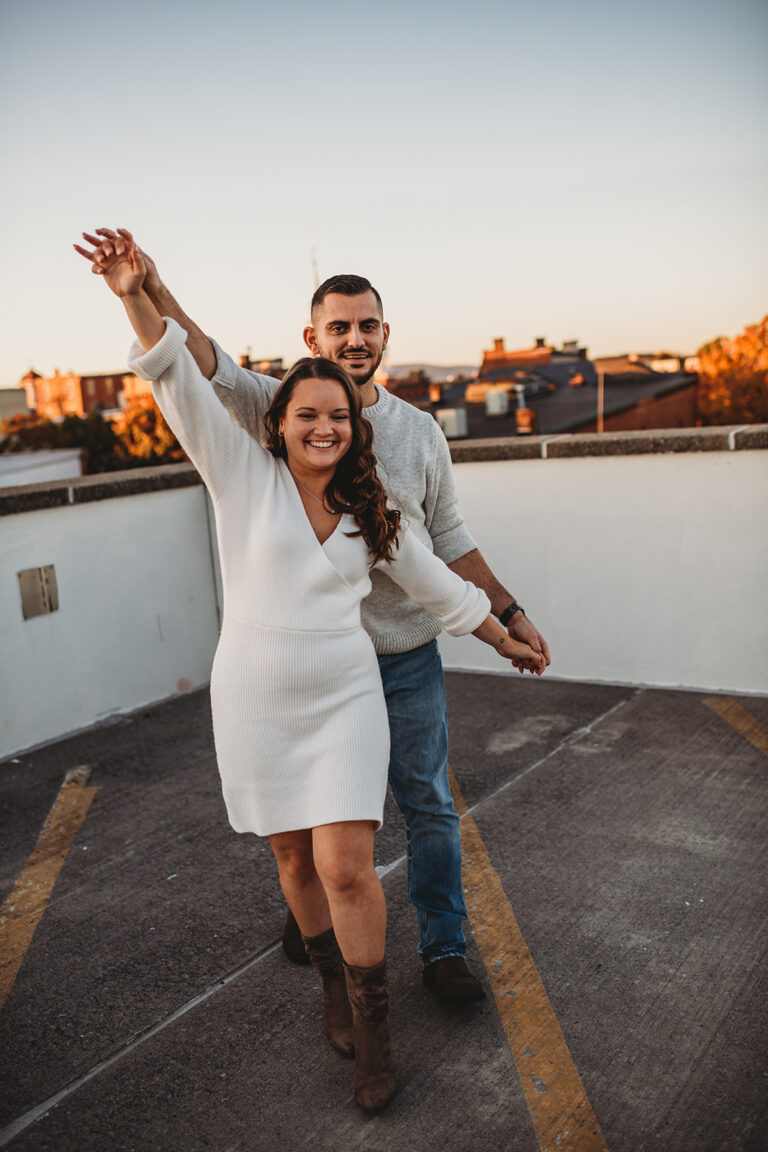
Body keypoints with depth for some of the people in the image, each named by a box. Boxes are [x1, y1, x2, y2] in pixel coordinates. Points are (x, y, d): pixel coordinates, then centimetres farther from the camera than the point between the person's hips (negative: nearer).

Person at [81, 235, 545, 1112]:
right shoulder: (244, 475, -4)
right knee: (294, 858, 13)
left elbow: (434, 582, 15)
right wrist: (138, 298, -29)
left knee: (346, 868, -8)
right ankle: (334, 985, 39)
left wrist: (503, 638, 23)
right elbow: (183, 388, -15)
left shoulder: (369, 512, 4)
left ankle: (372, 1024, 14)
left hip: (344, 702, 1)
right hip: (254, 705, 0)